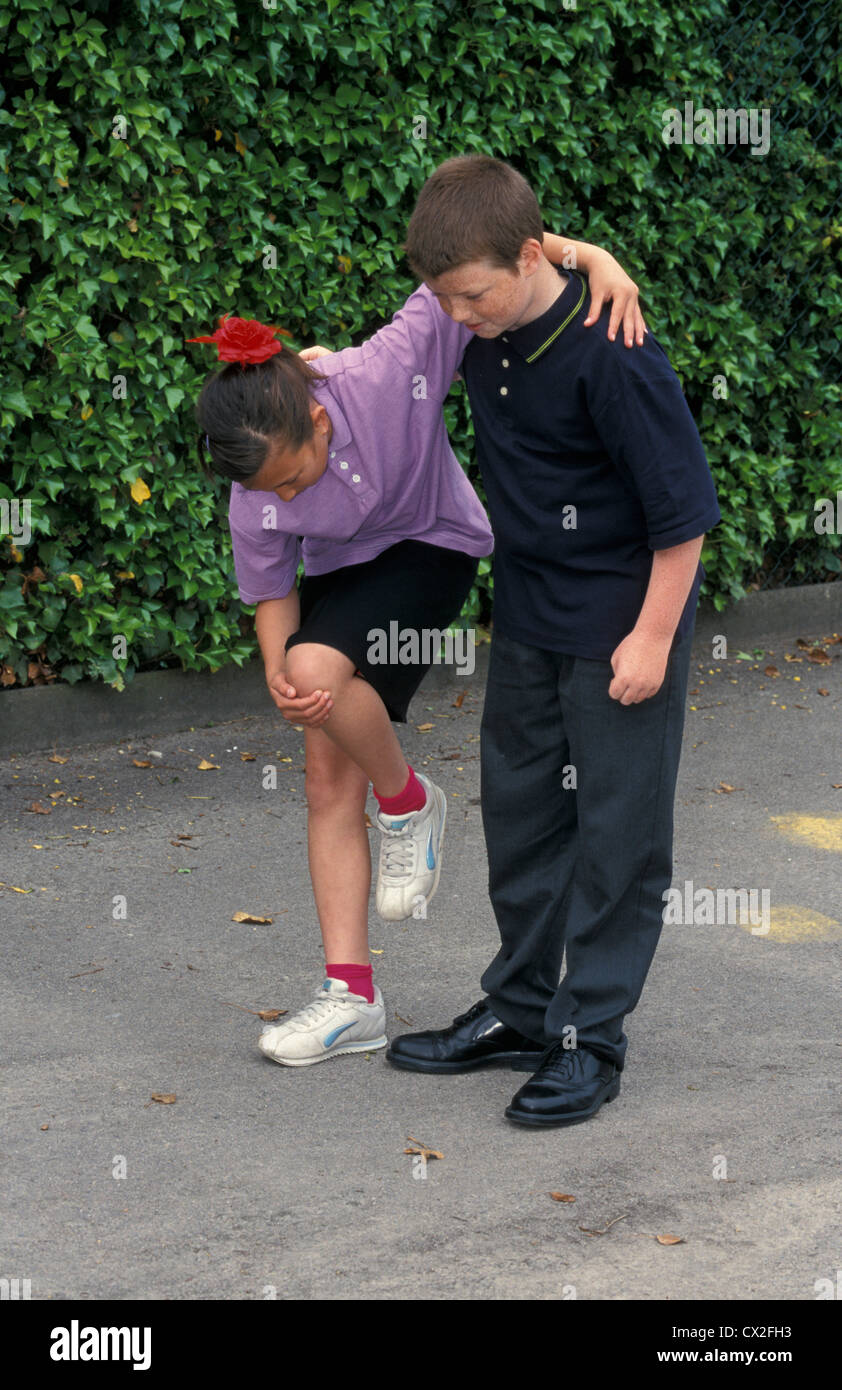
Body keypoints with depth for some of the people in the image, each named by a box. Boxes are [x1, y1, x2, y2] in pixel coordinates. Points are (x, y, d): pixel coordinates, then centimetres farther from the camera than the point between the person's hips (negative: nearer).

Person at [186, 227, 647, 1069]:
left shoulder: (384, 376, -35)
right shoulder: (254, 499, -21)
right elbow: (271, 589, -3)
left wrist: (595, 257, -43)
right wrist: (274, 671, -22)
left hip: (429, 550, -4)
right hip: (341, 574, 5)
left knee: (319, 668, -32)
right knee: (328, 780, 1)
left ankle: (408, 803, -1)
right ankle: (351, 998, 8)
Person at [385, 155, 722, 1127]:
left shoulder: (611, 355, -26)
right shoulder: (485, 334, -3)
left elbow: (684, 503, -21)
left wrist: (652, 635, -18)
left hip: (621, 628, -8)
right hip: (528, 621, 8)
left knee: (617, 830, 1)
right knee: (519, 812, 15)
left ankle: (591, 1035, 10)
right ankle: (520, 1009, 28)